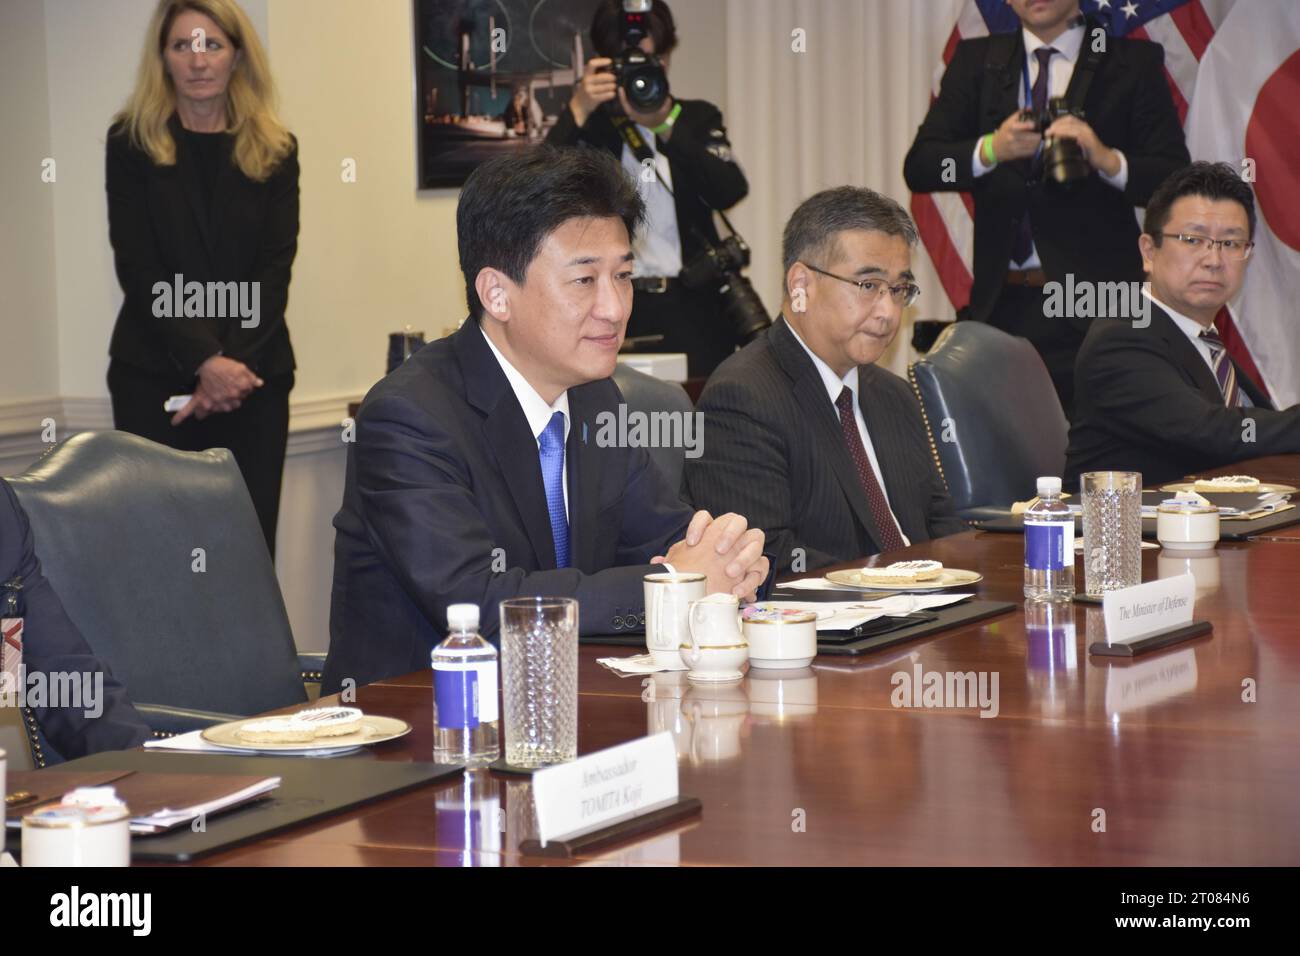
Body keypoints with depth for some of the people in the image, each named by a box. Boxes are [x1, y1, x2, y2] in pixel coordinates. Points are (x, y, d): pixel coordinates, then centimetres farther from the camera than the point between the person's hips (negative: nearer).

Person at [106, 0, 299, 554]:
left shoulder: (275, 150, 8)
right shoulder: (132, 143, 2)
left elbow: (276, 268, 1)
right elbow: (138, 268, -5)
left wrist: (235, 362, -13)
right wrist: (204, 362, -15)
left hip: (254, 374, 2)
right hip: (155, 375, -2)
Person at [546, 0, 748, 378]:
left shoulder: (697, 119, 12)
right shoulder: (588, 127, 7)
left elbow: (730, 191, -6)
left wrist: (665, 125, -16)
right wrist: (577, 113, -16)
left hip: (692, 308, 2)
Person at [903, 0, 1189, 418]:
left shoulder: (1135, 63, 6)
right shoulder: (975, 61, 14)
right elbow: (919, 167, 5)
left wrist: (1106, 160, -20)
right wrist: (990, 149, -14)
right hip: (1002, 304, 3)